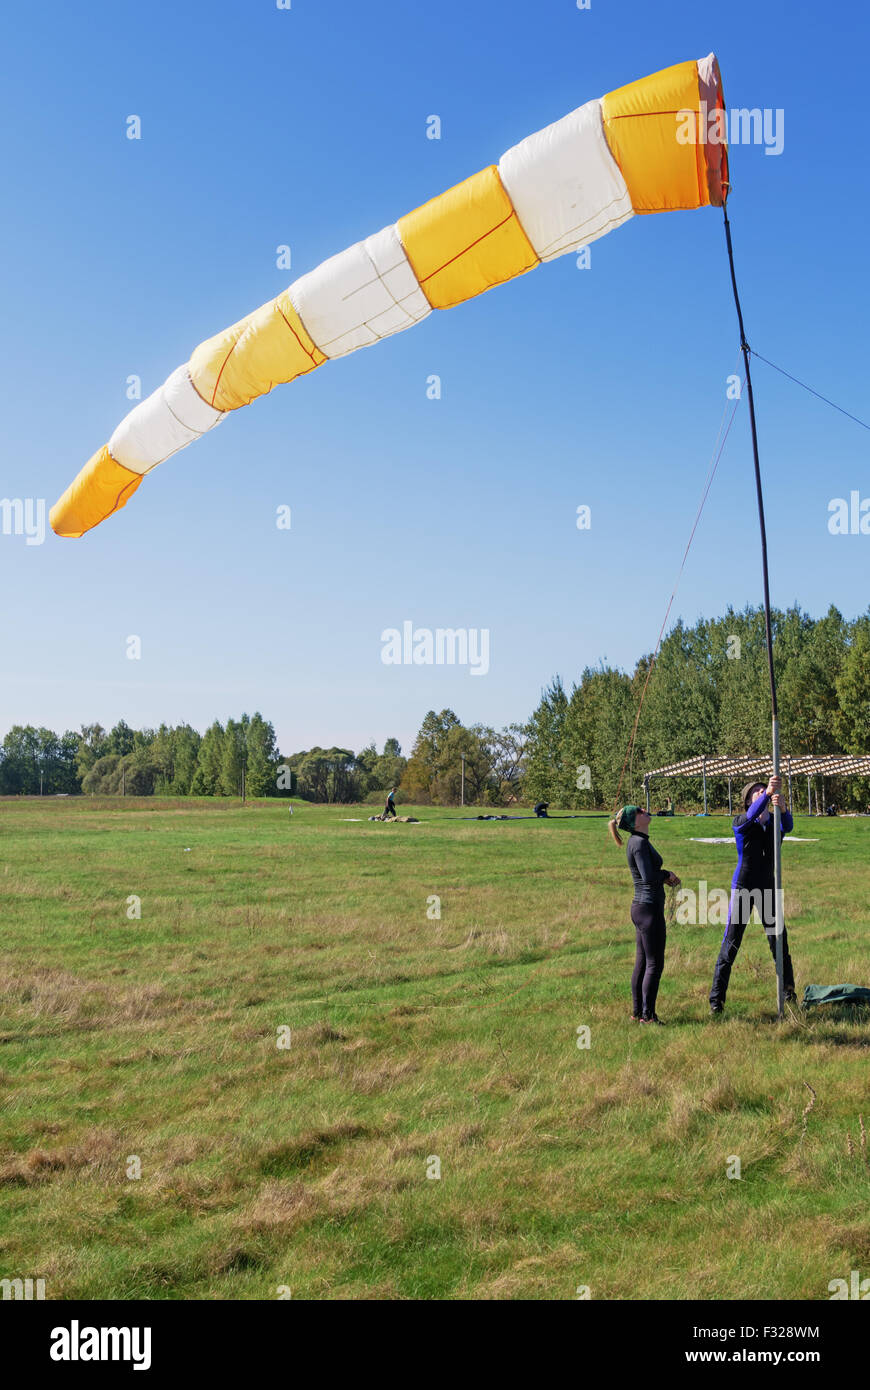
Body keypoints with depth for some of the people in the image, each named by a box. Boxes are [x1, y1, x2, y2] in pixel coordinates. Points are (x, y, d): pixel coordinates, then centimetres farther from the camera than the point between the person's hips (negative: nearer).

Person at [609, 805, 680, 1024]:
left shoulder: (638, 841, 13)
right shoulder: (639, 843, -17)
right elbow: (649, 877, -24)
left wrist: (664, 878, 7)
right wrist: (666, 874, -6)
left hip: (640, 907, 10)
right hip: (649, 908, -10)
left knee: (642, 963, 13)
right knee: (654, 964, -4)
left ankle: (637, 1012, 18)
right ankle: (647, 1015, 1)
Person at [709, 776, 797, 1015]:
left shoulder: (776, 822, 2)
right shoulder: (741, 823, -7)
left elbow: (788, 827, -22)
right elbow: (752, 815, -31)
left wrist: (782, 807, -45)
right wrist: (768, 792, -47)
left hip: (768, 888, 4)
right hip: (743, 888, -4)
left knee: (779, 941, 8)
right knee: (731, 943, -5)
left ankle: (788, 990, 23)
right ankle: (716, 997, -1)